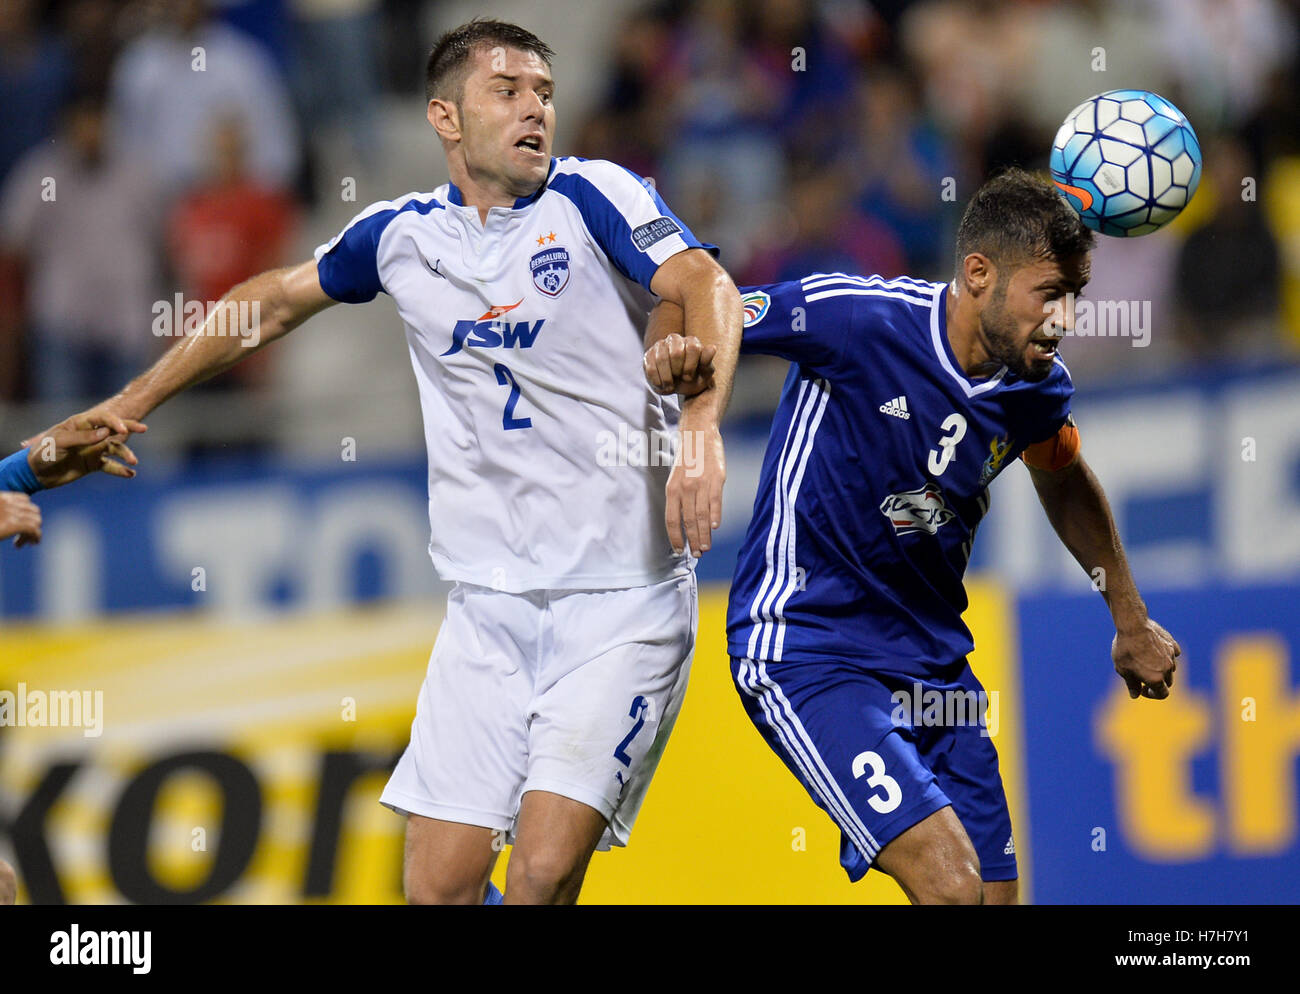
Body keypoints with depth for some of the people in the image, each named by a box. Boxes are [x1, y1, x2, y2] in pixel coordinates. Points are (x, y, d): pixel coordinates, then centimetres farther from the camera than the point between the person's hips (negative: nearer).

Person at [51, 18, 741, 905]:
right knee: (437, 885, -3)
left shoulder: (593, 198, -4)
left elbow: (705, 284, -19)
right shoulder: (404, 235, 9)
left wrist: (702, 423, -37)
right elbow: (275, 302, 25)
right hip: (488, 600, 4)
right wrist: (127, 406, 29)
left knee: (544, 873, -16)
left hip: (623, 599, -4)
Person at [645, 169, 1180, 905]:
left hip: (931, 653, 7)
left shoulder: (1040, 387, 0)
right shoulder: (859, 318, -19)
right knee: (952, 884, -23)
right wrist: (676, 355, -30)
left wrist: (1132, 623, 30)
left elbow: (1064, 479, 24)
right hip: (805, 646, -7)